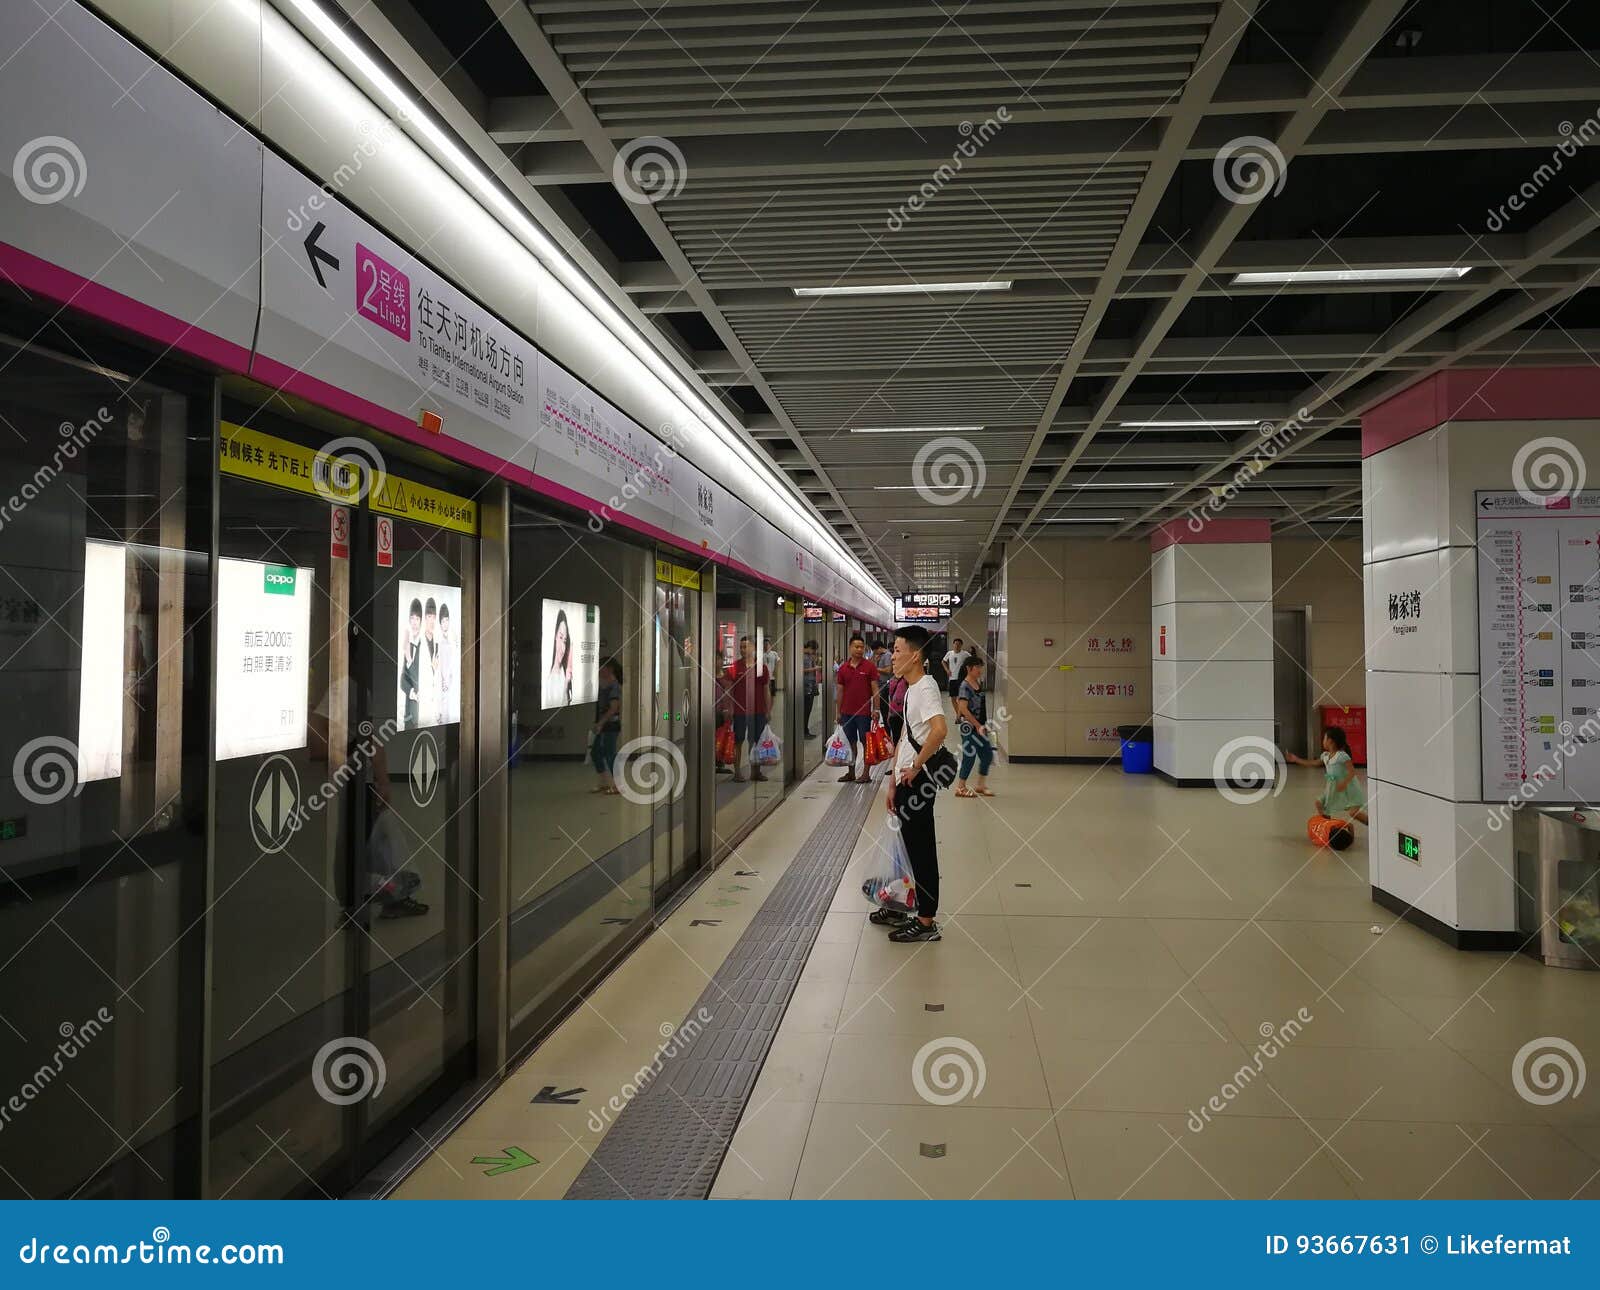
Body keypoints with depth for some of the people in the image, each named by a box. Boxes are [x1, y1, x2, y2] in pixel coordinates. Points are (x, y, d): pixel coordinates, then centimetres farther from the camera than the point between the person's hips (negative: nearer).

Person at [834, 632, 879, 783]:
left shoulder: (869, 666, -3)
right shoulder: (843, 668, 7)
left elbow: (875, 689, -4)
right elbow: (840, 691, 10)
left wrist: (876, 709, -10)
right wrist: (838, 712, 9)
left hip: (864, 712, -4)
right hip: (847, 712, 4)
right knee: (850, 743, 10)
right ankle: (851, 773, 17)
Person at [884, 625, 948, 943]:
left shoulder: (925, 687, -16)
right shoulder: (909, 689, 16)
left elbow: (939, 729, -33)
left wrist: (916, 767, -22)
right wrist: (893, 783, 19)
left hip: (919, 781, -10)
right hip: (907, 781, 10)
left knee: (921, 851, -2)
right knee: (915, 849, 15)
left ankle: (927, 922, 6)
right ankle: (924, 916, 24)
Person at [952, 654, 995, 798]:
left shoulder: (979, 682, 8)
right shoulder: (965, 686, -17)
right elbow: (963, 708, -24)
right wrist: (978, 725, -22)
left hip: (980, 726, 9)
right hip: (969, 727, -9)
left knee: (988, 755, 13)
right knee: (969, 756, 0)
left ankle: (981, 785, 26)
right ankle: (960, 787, 14)